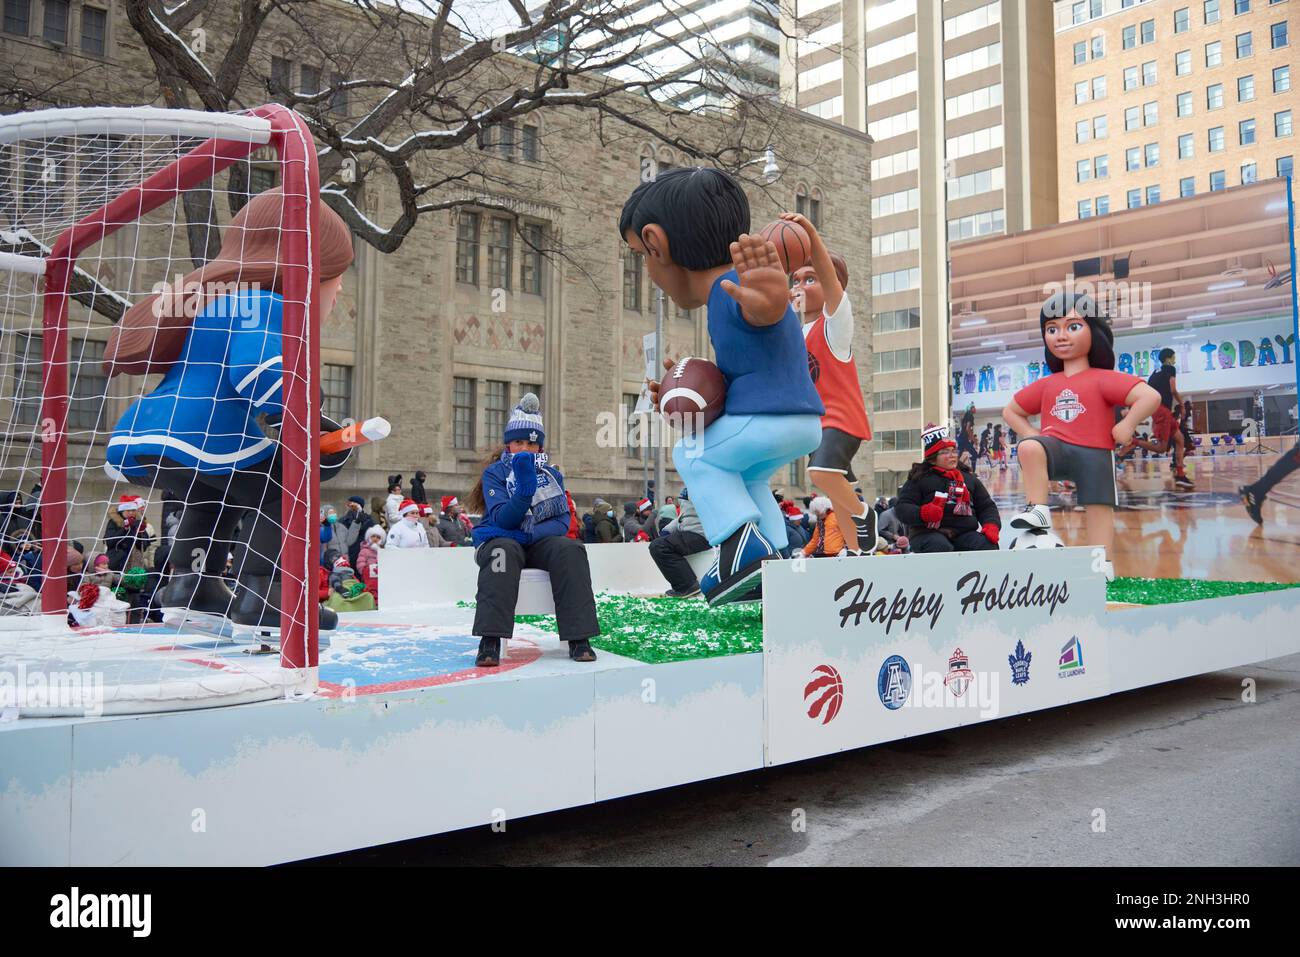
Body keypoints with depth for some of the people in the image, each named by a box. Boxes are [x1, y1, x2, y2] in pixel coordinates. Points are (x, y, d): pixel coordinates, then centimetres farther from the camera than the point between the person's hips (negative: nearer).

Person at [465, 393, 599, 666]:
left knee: (571, 549, -28)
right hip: (500, 539, -2)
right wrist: (525, 489, -31)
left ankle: (579, 639, -30)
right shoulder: (495, 472, 1)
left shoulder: (552, 474, 11)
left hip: (540, 542, 3)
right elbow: (502, 519, -14)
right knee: (503, 551, -37)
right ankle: (490, 641, -44)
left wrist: (533, 531, -19)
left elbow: (562, 521, 1)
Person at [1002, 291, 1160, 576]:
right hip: (1055, 447, 2)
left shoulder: (1104, 379, -1)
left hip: (1094, 453, -2)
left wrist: (1126, 427, -12)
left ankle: (1103, 566, 6)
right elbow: (1010, 410, 25)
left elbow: (1150, 397, -10)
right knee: (1029, 447, -30)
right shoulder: (1045, 385, 14)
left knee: (1099, 508, -1)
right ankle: (1038, 511, -27)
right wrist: (1031, 434, 10)